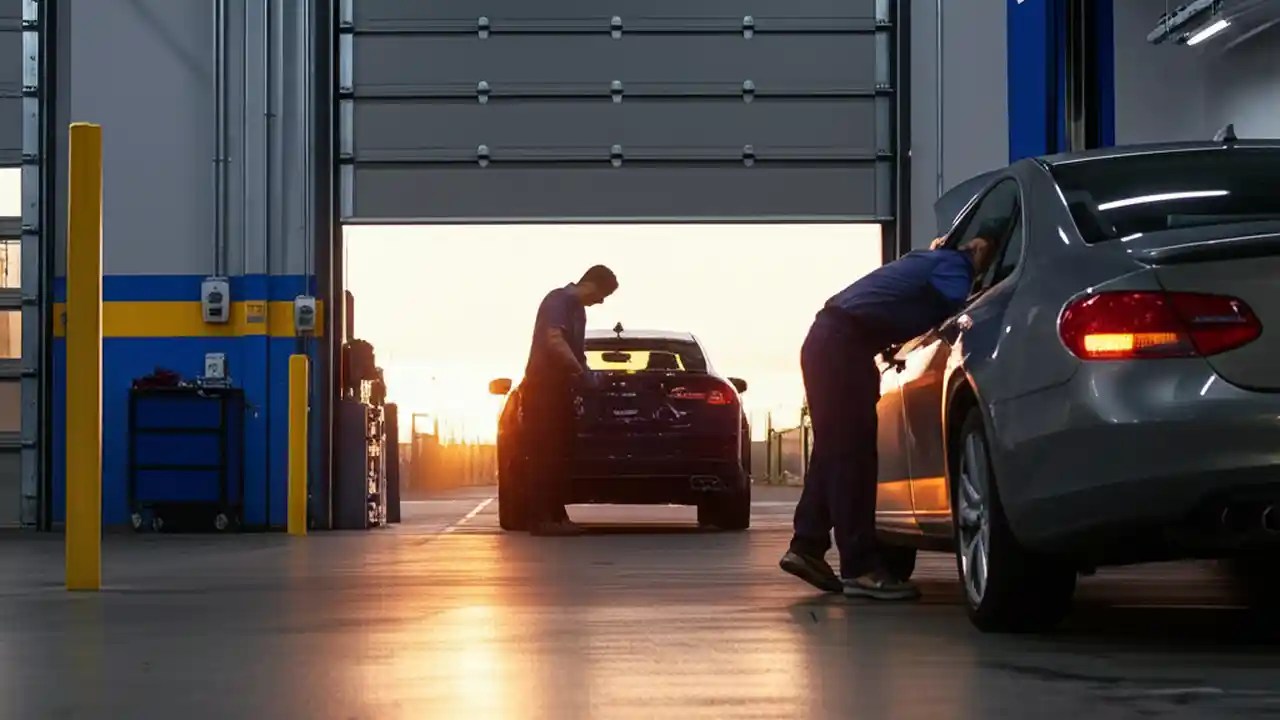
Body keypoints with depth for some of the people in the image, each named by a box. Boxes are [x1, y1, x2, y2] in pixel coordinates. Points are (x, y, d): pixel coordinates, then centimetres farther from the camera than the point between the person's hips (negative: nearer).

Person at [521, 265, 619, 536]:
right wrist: (582, 372, -20)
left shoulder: (577, 309, 18)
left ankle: (556, 515, 9)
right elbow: (554, 341, -24)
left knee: (559, 453, 8)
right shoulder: (557, 300, -12)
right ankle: (540, 518, -13)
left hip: (559, 387, 10)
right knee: (544, 453, -11)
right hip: (542, 386, -10)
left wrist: (583, 373, 12)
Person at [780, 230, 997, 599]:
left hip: (826, 338, 10)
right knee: (853, 453, -10)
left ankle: (807, 546, 15)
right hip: (845, 343, -10)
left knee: (833, 448, 13)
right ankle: (860, 568, -11)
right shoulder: (953, 267, -4)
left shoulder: (933, 259, 23)